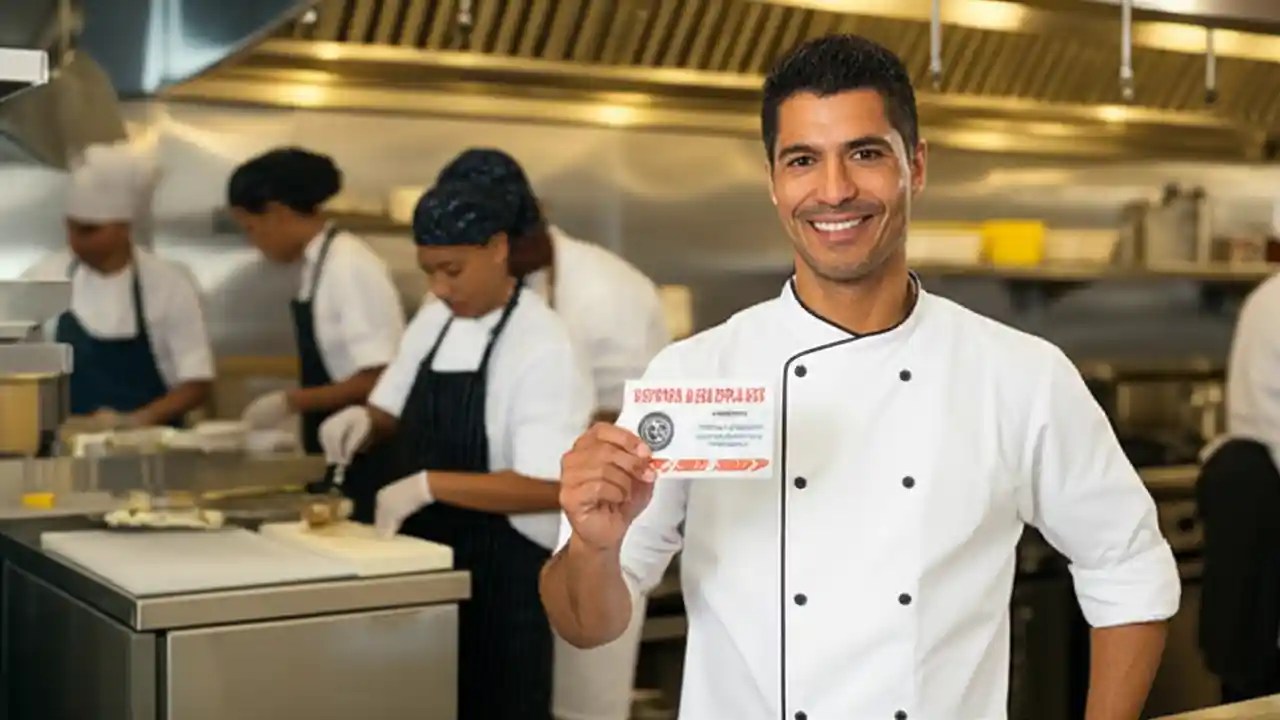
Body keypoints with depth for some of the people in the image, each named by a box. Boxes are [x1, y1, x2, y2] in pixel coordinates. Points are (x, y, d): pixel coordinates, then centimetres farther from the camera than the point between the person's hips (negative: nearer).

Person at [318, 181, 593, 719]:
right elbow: (398, 417, 16)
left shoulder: (542, 346, -17)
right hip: (428, 556, 7)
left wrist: (430, 485, -29)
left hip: (498, 572, -7)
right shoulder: (433, 321, 6)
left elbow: (550, 487, -24)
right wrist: (367, 422, -7)